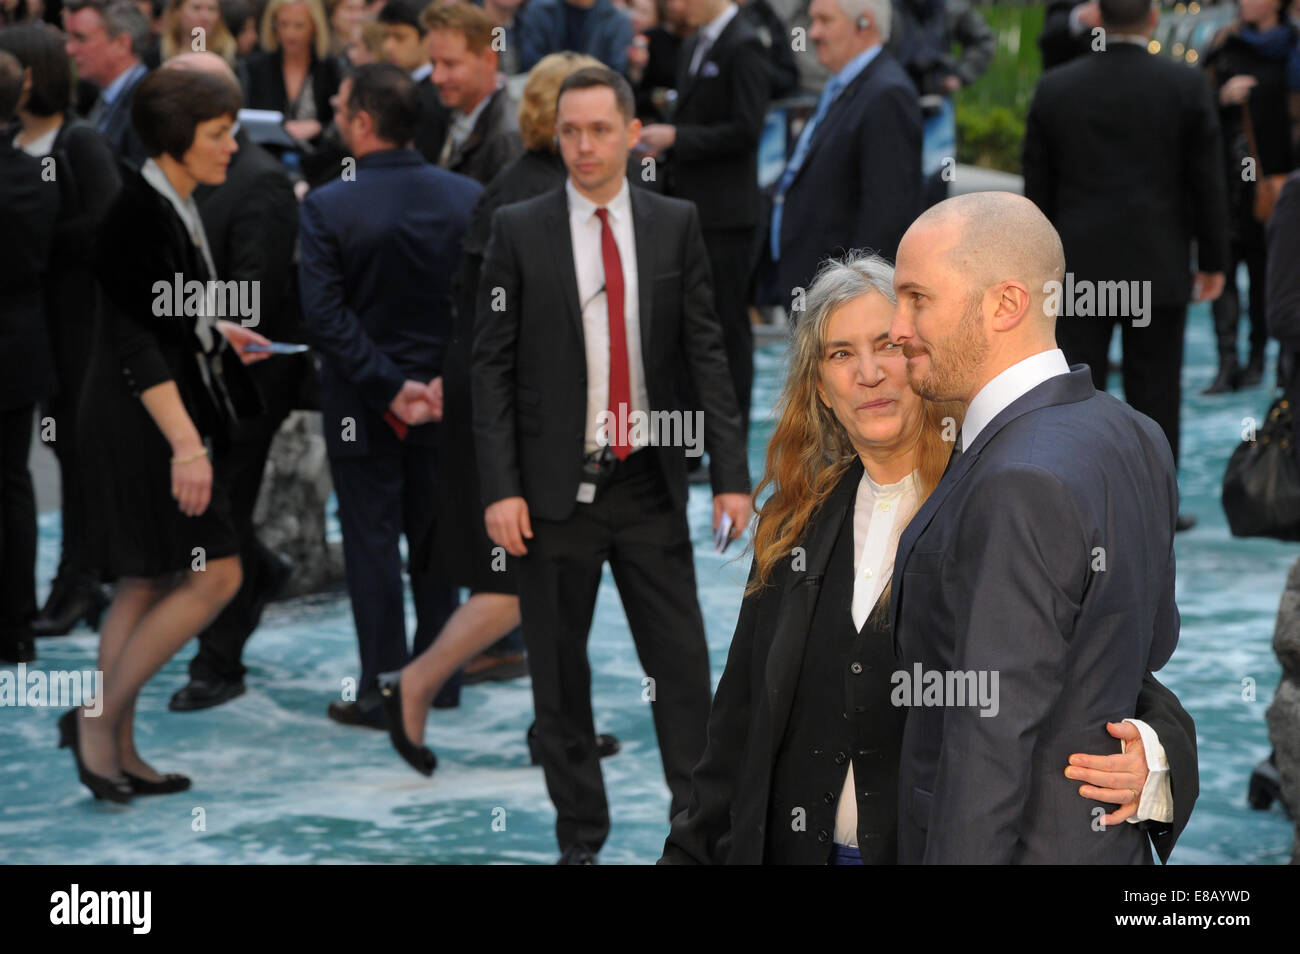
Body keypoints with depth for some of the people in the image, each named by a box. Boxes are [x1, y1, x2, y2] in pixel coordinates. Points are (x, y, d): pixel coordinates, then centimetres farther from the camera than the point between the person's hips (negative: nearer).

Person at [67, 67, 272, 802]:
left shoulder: (173, 207, 10)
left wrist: (216, 332, 25)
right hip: (144, 419, -10)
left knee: (148, 585, 12)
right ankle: (99, 717, -2)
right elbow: (137, 341, -23)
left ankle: (118, 749, 17)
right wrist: (186, 444, -27)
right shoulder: (143, 216, -19)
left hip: (169, 415, 10)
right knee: (214, 575, -9)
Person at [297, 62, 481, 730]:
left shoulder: (328, 207, -15)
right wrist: (449, 380, -5)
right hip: (444, 400, 3)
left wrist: (388, 387, -15)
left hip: (362, 407, -3)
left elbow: (324, 315, -18)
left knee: (373, 544, 4)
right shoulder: (467, 198, -5)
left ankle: (384, 692, 8)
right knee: (434, 537, 16)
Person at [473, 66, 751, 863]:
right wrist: (500, 489, -9)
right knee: (560, 675, 6)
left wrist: (732, 472, -3)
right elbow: (492, 368, -1)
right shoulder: (520, 230, -1)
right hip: (555, 489, -1)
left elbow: (707, 353, 4)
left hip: (649, 486, 1)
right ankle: (581, 838, 17)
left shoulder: (676, 225, 4)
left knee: (683, 662, -1)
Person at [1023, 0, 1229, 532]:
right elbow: (1207, 182, -2)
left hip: (1078, 268, 1)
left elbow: (1037, 188, 4)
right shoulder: (1186, 87, -6)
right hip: (1158, 268, -1)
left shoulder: (1055, 89, -1)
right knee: (1154, 390, 7)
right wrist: (1212, 262, 7)